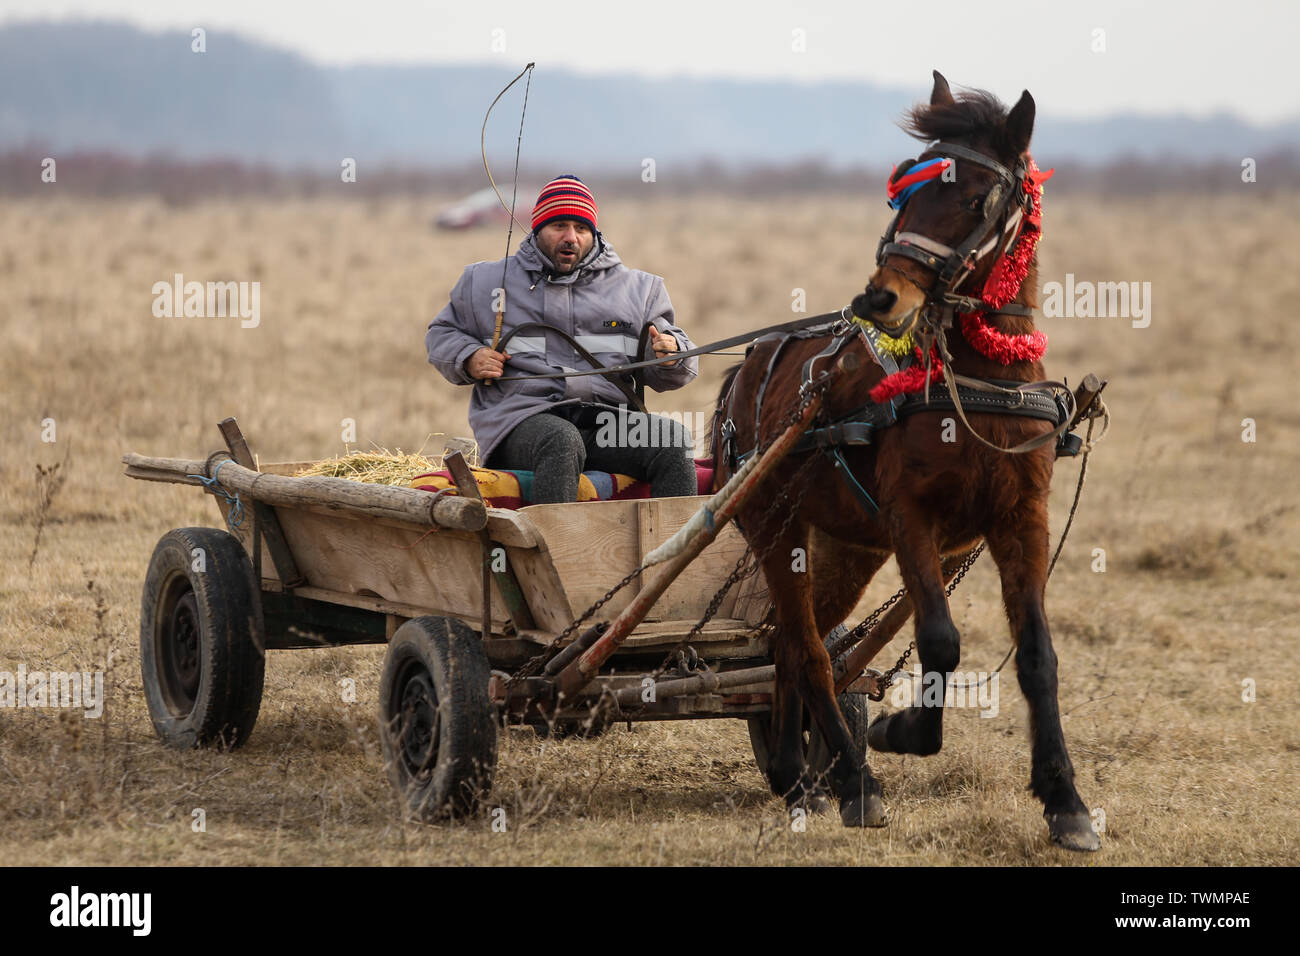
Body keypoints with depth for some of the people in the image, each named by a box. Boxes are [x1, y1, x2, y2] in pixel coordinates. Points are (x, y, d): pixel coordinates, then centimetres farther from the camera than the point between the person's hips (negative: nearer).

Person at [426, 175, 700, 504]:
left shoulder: (637, 288, 20)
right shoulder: (485, 282, 19)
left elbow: (667, 377, 21)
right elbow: (442, 334, 29)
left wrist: (671, 353, -5)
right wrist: (468, 359, 5)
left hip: (607, 419, 2)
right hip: (521, 419, -2)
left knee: (674, 438, -28)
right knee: (561, 441, -39)